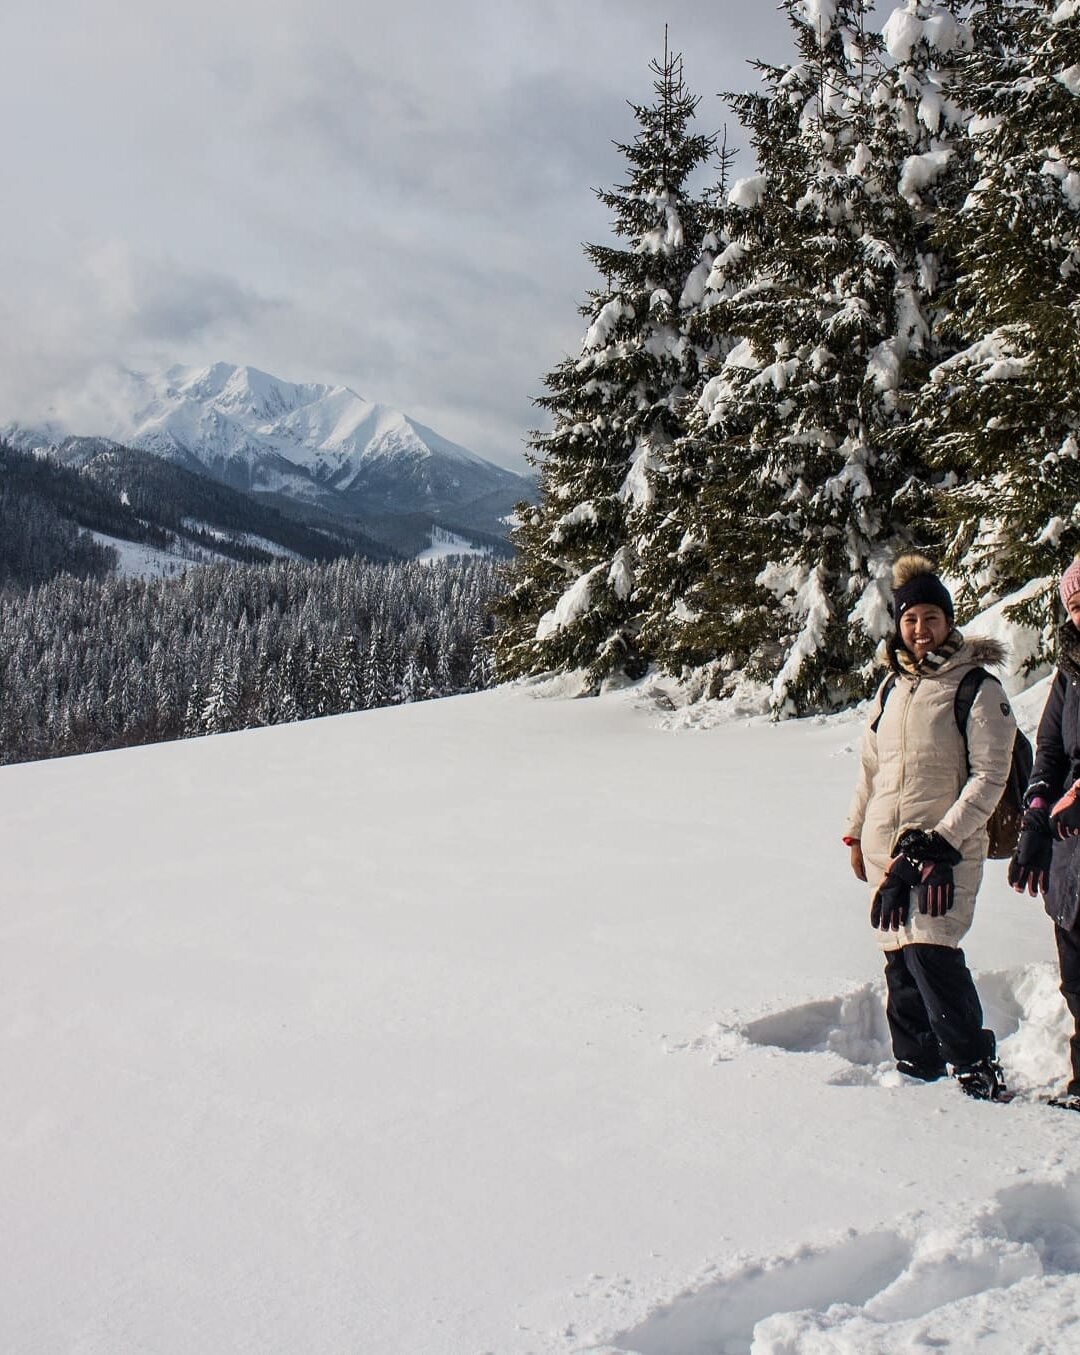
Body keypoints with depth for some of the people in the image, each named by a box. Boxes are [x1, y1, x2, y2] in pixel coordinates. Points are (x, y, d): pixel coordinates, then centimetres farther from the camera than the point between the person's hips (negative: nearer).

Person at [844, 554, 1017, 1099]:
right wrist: (856, 832, 18)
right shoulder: (892, 687, 13)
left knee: (930, 951, -17)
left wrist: (946, 837, -15)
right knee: (899, 959, 8)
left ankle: (977, 1067, -4)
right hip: (887, 848, 6)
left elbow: (989, 776, -9)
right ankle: (916, 1068, 19)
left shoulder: (978, 687, -6)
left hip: (945, 848, -6)